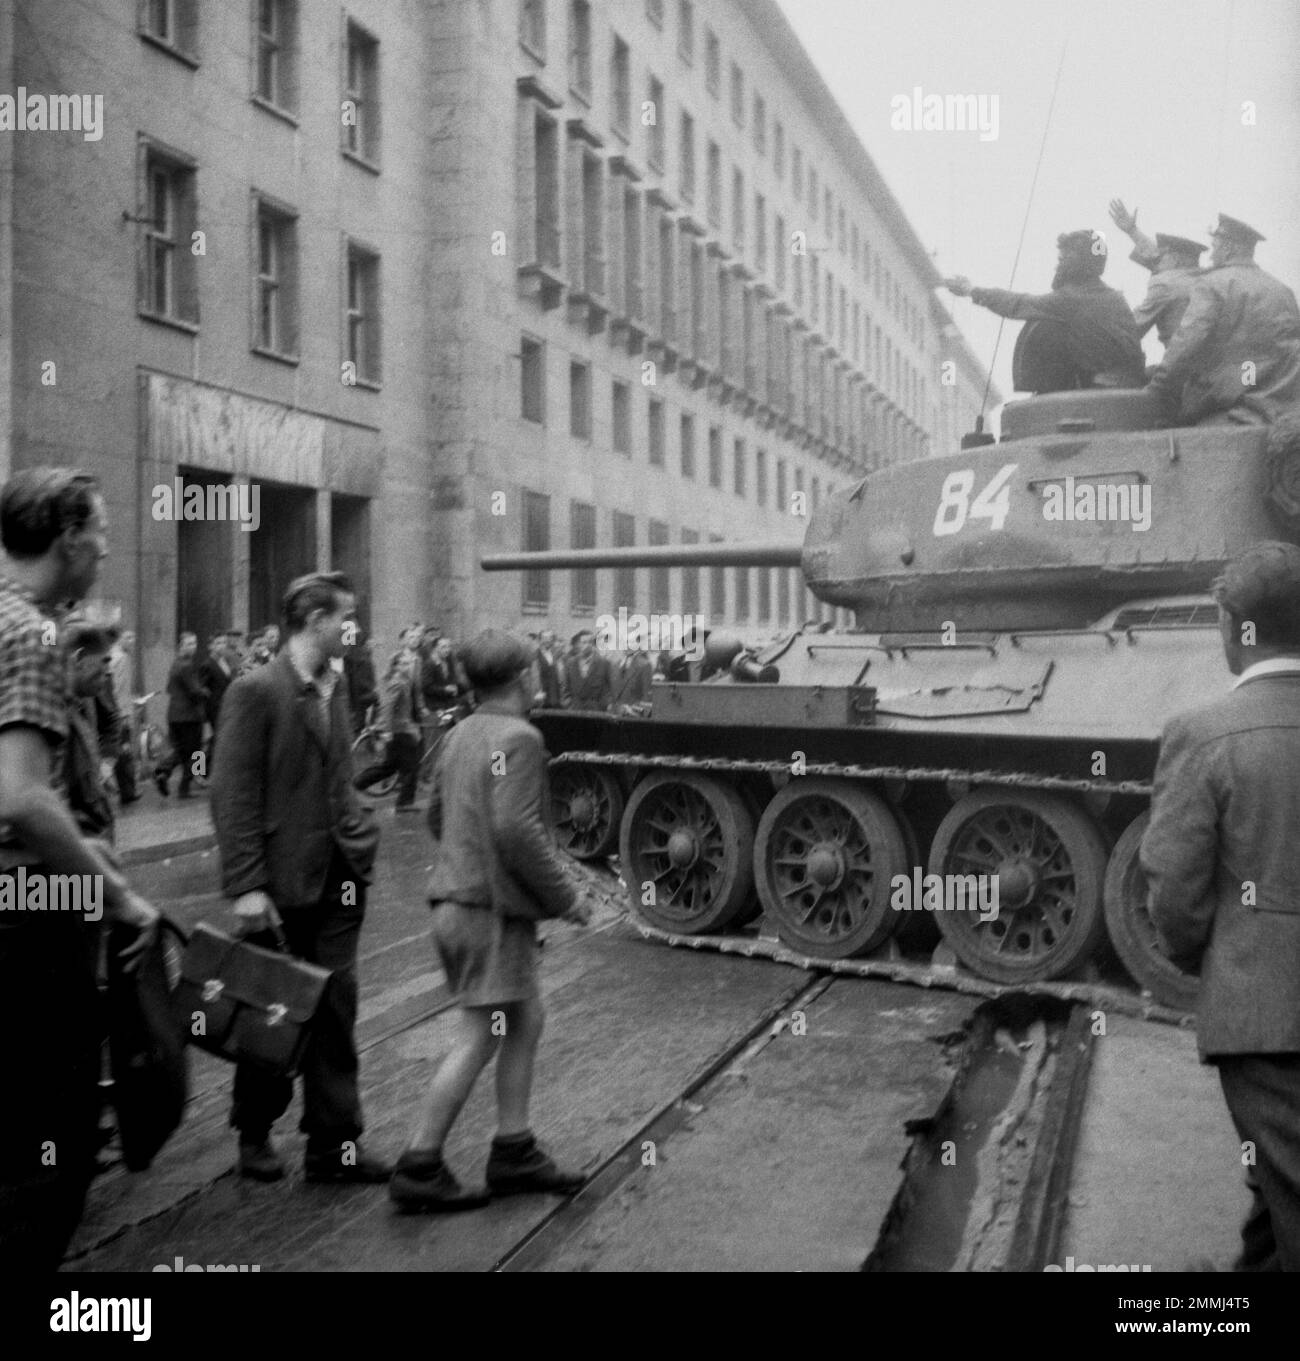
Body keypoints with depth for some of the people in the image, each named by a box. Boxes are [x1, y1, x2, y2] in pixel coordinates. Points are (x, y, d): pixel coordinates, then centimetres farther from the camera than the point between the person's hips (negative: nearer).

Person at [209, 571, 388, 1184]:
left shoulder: (334, 686, 8)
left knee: (334, 1009, 9)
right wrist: (246, 887, -18)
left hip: (340, 874, 6)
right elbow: (233, 796, -16)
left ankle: (334, 1144, 19)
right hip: (281, 881, -6)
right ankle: (254, 1133, 32)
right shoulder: (254, 691, -13)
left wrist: (362, 834, 6)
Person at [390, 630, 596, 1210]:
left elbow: (436, 815, 18)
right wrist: (565, 896, -15)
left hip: (455, 898, 9)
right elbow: (517, 829, -24)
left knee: (527, 1018, 17)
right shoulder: (517, 737, -15)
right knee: (477, 1040, -1)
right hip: (493, 908, -9)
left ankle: (513, 1152, 25)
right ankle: (419, 1167, 8)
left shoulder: (459, 734, 11)